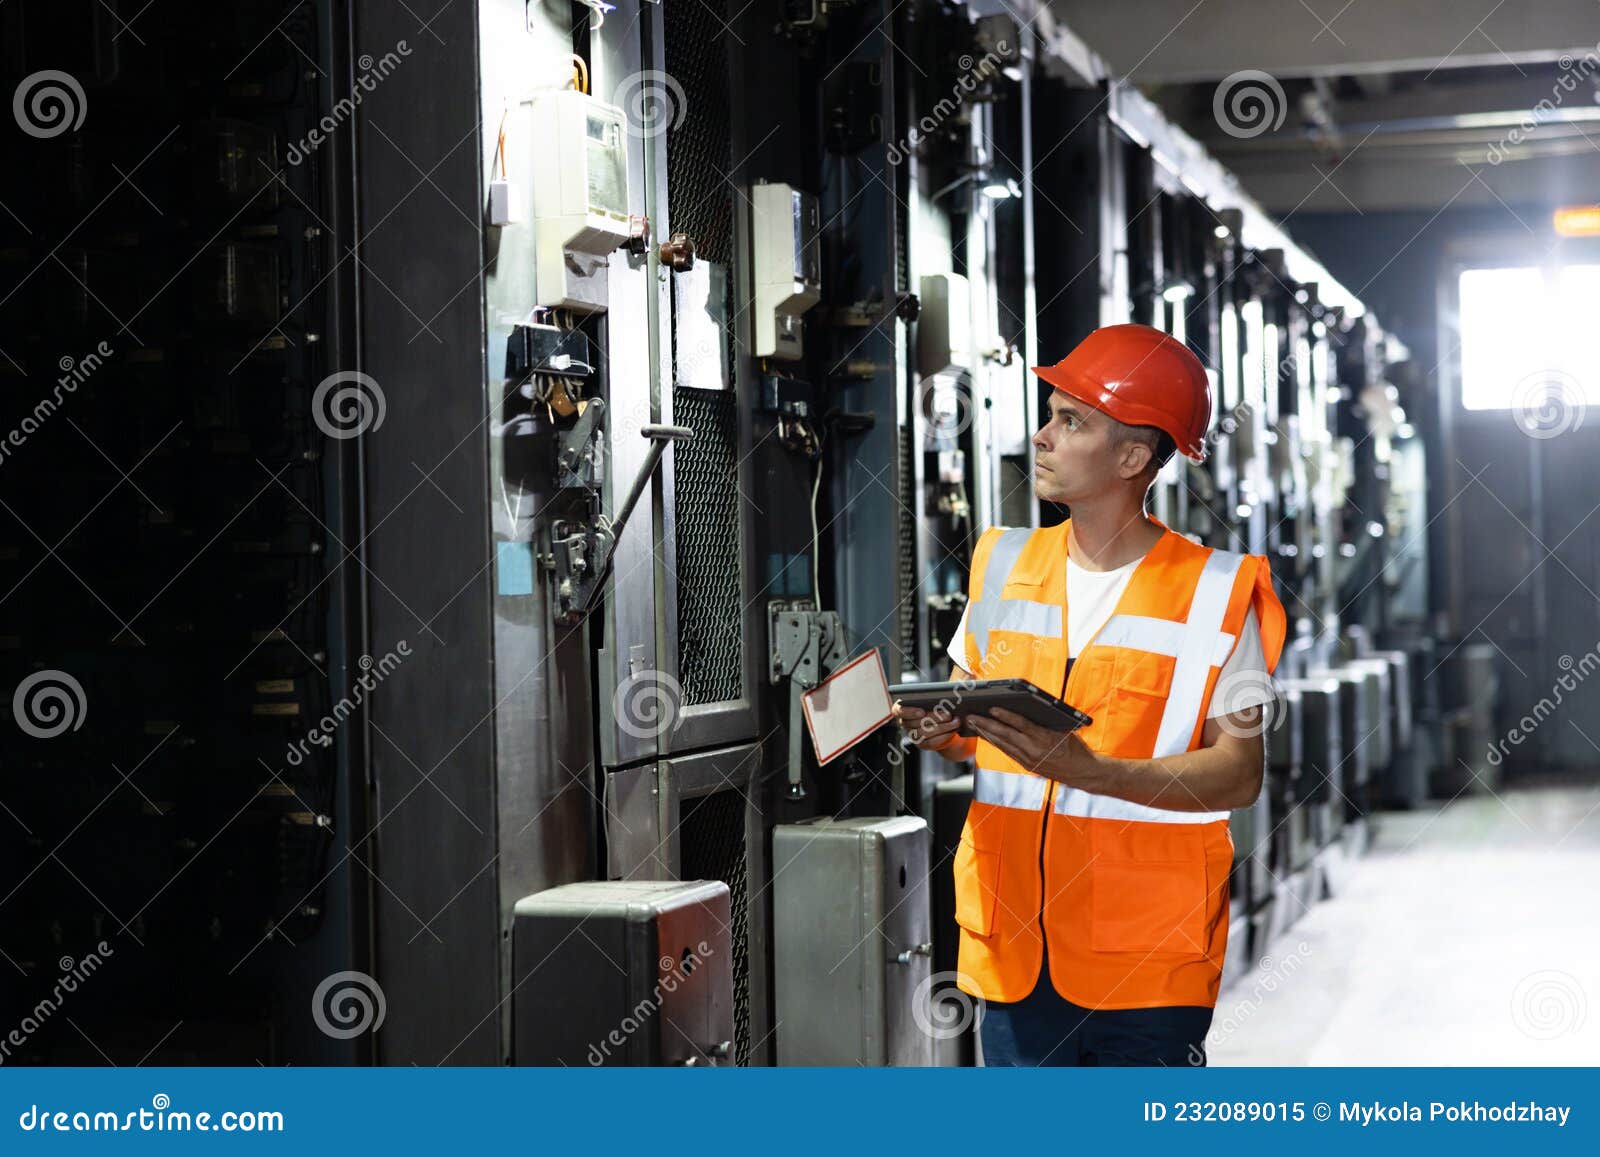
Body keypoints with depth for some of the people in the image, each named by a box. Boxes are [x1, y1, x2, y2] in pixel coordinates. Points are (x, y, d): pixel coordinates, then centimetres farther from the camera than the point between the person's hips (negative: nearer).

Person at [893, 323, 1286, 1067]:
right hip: (1015, 945, 5)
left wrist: (1093, 771, -23)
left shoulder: (1211, 594, -5)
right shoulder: (1004, 565, 11)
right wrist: (934, 728, -6)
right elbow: (965, 722, 18)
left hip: (1148, 953, -4)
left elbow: (1240, 772, -11)